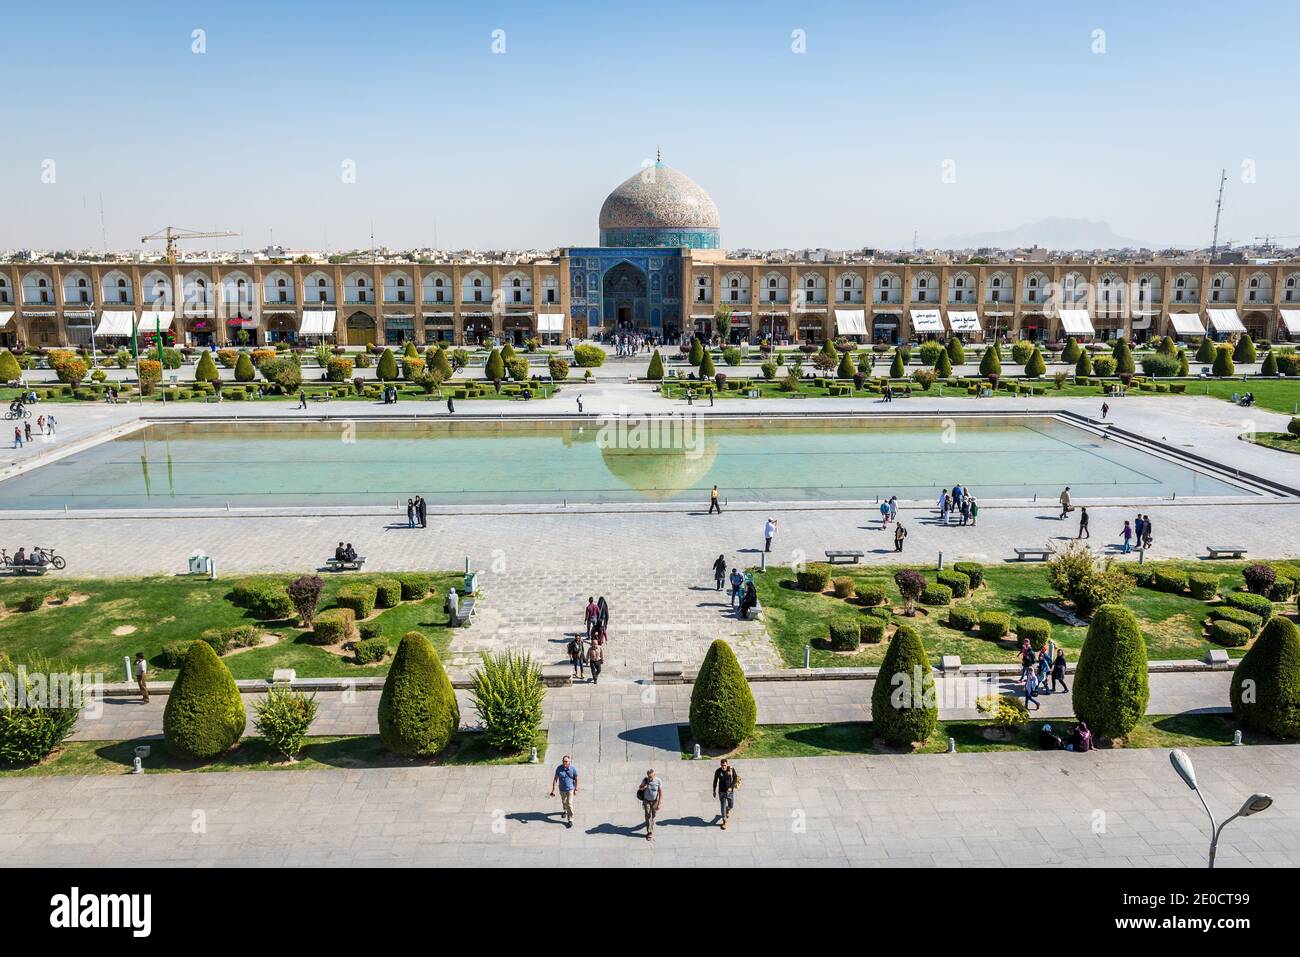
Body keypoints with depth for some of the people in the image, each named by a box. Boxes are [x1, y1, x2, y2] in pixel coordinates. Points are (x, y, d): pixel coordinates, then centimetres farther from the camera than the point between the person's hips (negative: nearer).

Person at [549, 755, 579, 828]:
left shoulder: (573, 769, -18)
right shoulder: (559, 768, -15)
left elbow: (576, 779, -4)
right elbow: (555, 779, -10)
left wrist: (576, 789, 2)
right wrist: (553, 790, -13)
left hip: (570, 789, -3)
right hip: (562, 789, 3)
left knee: (569, 804, -9)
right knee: (563, 802, 24)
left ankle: (570, 820, -1)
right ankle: (565, 811, 55)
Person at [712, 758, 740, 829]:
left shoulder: (732, 769, -16)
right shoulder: (718, 771, -16)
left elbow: (735, 779, -6)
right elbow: (715, 781, -2)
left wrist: (731, 787, -19)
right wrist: (714, 791, 5)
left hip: (730, 791, 1)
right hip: (722, 792, -1)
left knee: (731, 806, 16)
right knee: (723, 807, 4)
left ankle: (728, 810, 52)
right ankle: (724, 821, 22)